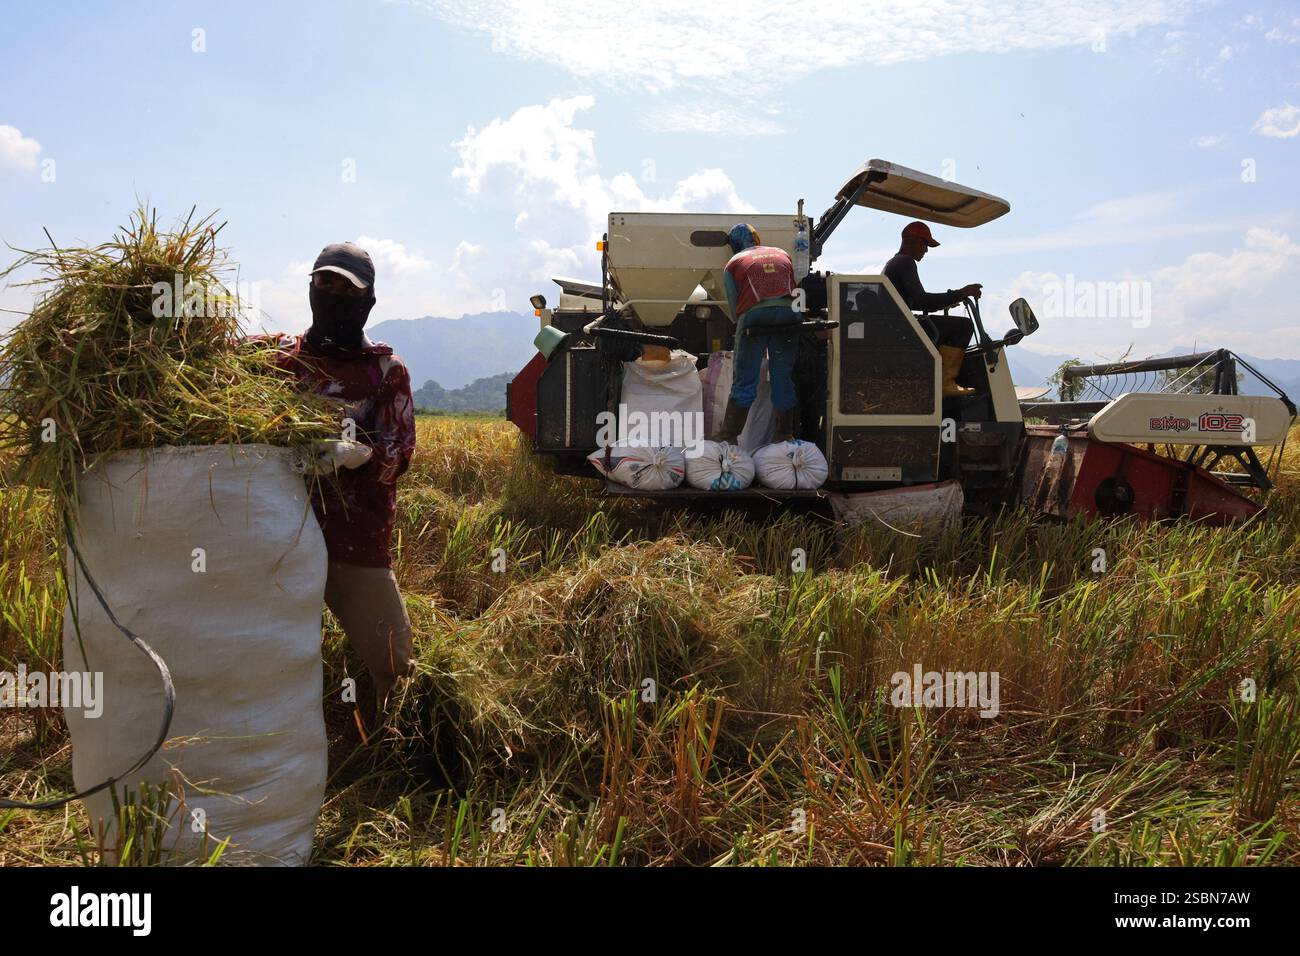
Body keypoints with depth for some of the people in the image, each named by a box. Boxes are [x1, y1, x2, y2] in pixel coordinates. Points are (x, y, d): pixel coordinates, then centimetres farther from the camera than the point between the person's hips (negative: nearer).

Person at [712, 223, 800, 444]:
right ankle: (783, 436, 10)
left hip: (754, 315, -2)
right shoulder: (783, 254, 27)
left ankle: (729, 435, 3)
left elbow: (734, 304, 14)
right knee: (783, 380, 7)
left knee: (744, 381, 1)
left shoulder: (733, 263, 18)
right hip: (789, 314, 2)